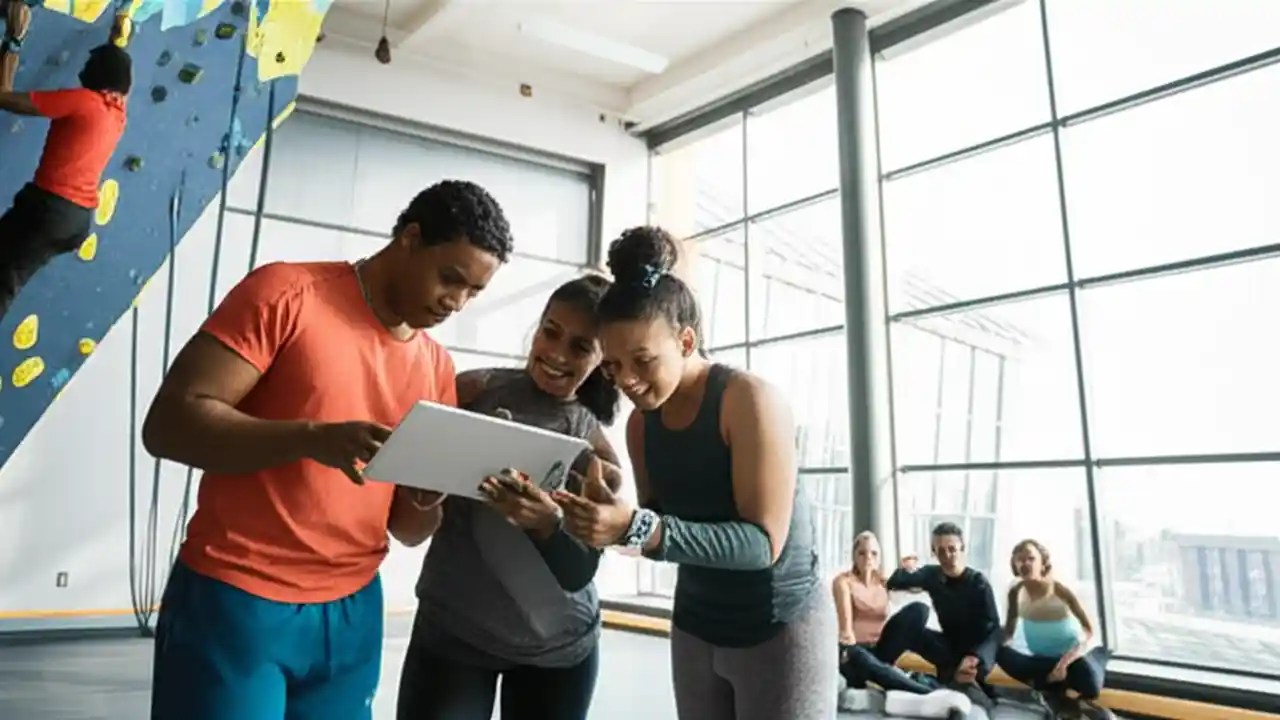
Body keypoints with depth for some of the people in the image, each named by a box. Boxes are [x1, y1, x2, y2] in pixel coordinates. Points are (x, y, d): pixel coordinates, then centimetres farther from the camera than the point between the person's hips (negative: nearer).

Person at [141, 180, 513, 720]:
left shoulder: (437, 368, 6)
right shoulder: (287, 293, -8)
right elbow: (169, 423, -14)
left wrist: (429, 499, -12)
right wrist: (315, 438, -27)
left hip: (352, 615, 5)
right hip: (233, 601, -5)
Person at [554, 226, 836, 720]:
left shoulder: (750, 399, -21)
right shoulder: (641, 422, -1)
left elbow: (763, 543, -26)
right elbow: (662, 525, 2)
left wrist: (637, 529, -36)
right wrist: (609, 519, -19)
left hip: (780, 631, -5)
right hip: (694, 628, 6)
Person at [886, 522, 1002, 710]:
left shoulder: (978, 583, -13)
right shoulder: (932, 574, -3)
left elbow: (993, 629, -19)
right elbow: (892, 584, 2)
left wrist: (975, 656, -37)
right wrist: (904, 569, -21)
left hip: (978, 646, -4)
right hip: (950, 644, 5)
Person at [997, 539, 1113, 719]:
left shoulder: (1060, 590, -15)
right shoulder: (1016, 592, -7)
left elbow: (1088, 630, -17)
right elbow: (1008, 633, 1)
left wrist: (1066, 661, -30)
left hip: (1070, 657, -2)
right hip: (1041, 660, 2)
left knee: (1089, 683, -34)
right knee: (1002, 654, -27)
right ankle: (1068, 703, -18)